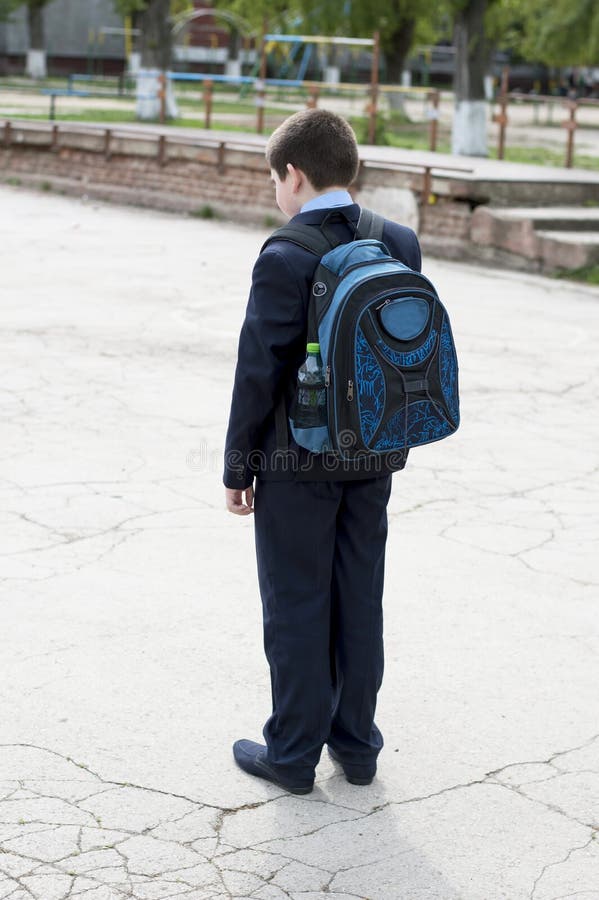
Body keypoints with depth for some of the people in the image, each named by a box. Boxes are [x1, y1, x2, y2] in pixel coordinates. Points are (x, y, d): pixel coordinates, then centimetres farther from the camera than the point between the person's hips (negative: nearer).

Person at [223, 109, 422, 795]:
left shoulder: (286, 257, -18)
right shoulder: (401, 244, 0)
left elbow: (260, 371, -16)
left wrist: (238, 466, -7)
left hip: (299, 461, -6)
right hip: (375, 456, 6)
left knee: (296, 607, 6)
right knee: (359, 598, 15)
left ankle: (293, 752, 17)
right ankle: (356, 744, 26)